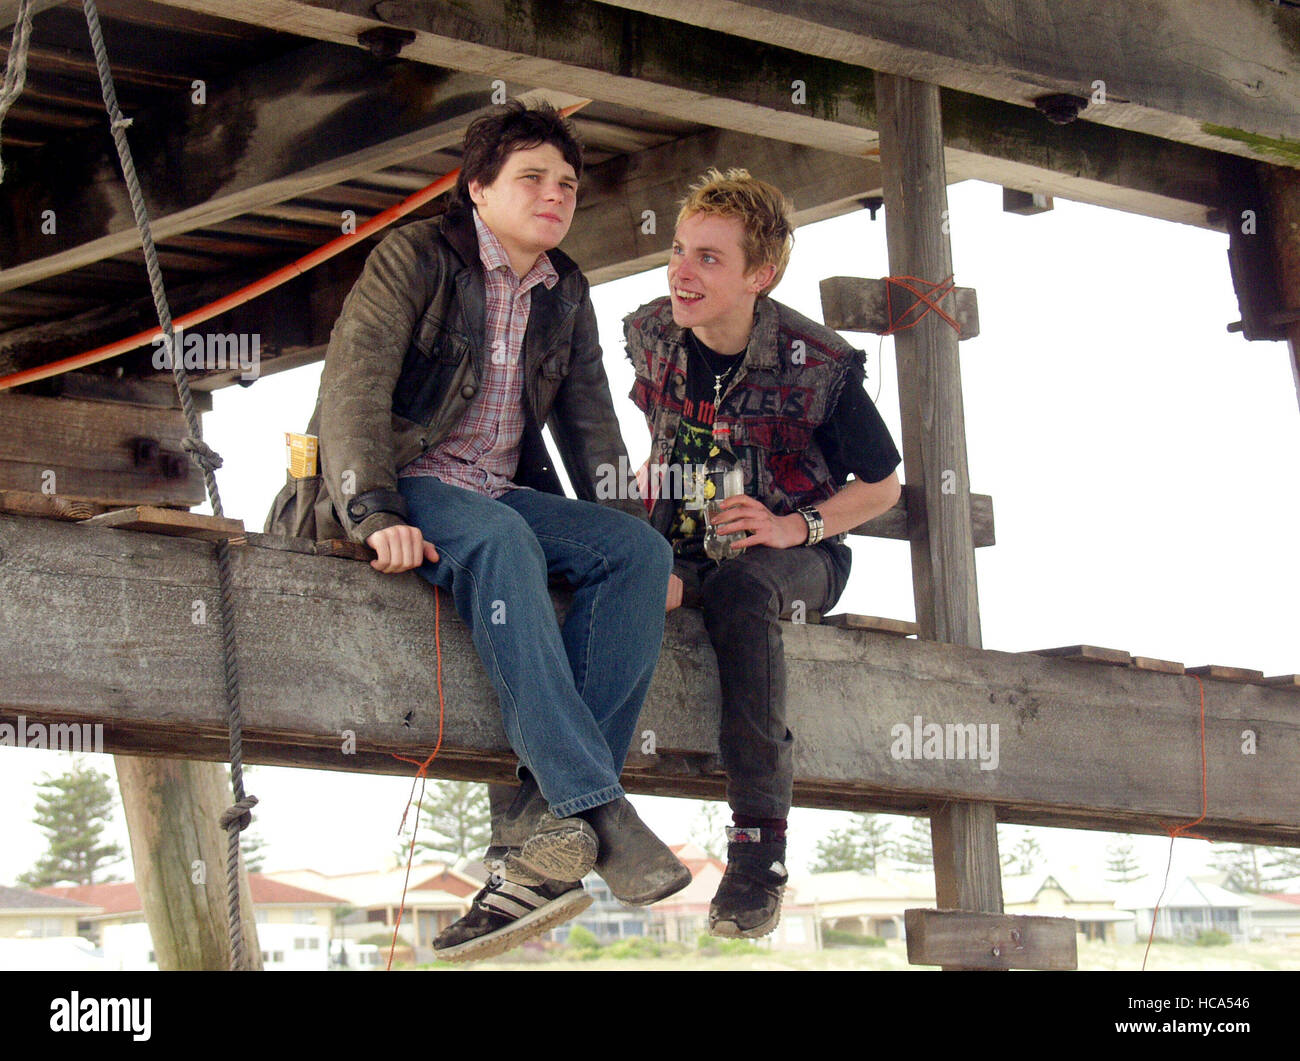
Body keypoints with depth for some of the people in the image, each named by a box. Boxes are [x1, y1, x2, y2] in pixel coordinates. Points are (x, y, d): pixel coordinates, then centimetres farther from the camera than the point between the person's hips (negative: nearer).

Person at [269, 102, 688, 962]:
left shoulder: (566, 294, 15)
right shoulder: (415, 259, -3)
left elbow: (588, 426, 18)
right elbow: (353, 384, -14)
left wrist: (633, 534, 5)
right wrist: (376, 517, -28)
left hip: (506, 495, 6)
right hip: (412, 487, -6)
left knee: (638, 552, -21)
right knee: (498, 539, -38)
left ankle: (549, 818, -32)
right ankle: (594, 809, -45)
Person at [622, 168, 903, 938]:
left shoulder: (818, 366, -12)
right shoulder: (652, 336, 0)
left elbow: (882, 486, -1)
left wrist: (795, 527, -16)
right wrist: (649, 502, 4)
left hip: (799, 552, -4)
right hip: (683, 546, 4)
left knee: (741, 591, -40)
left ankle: (761, 845, -39)